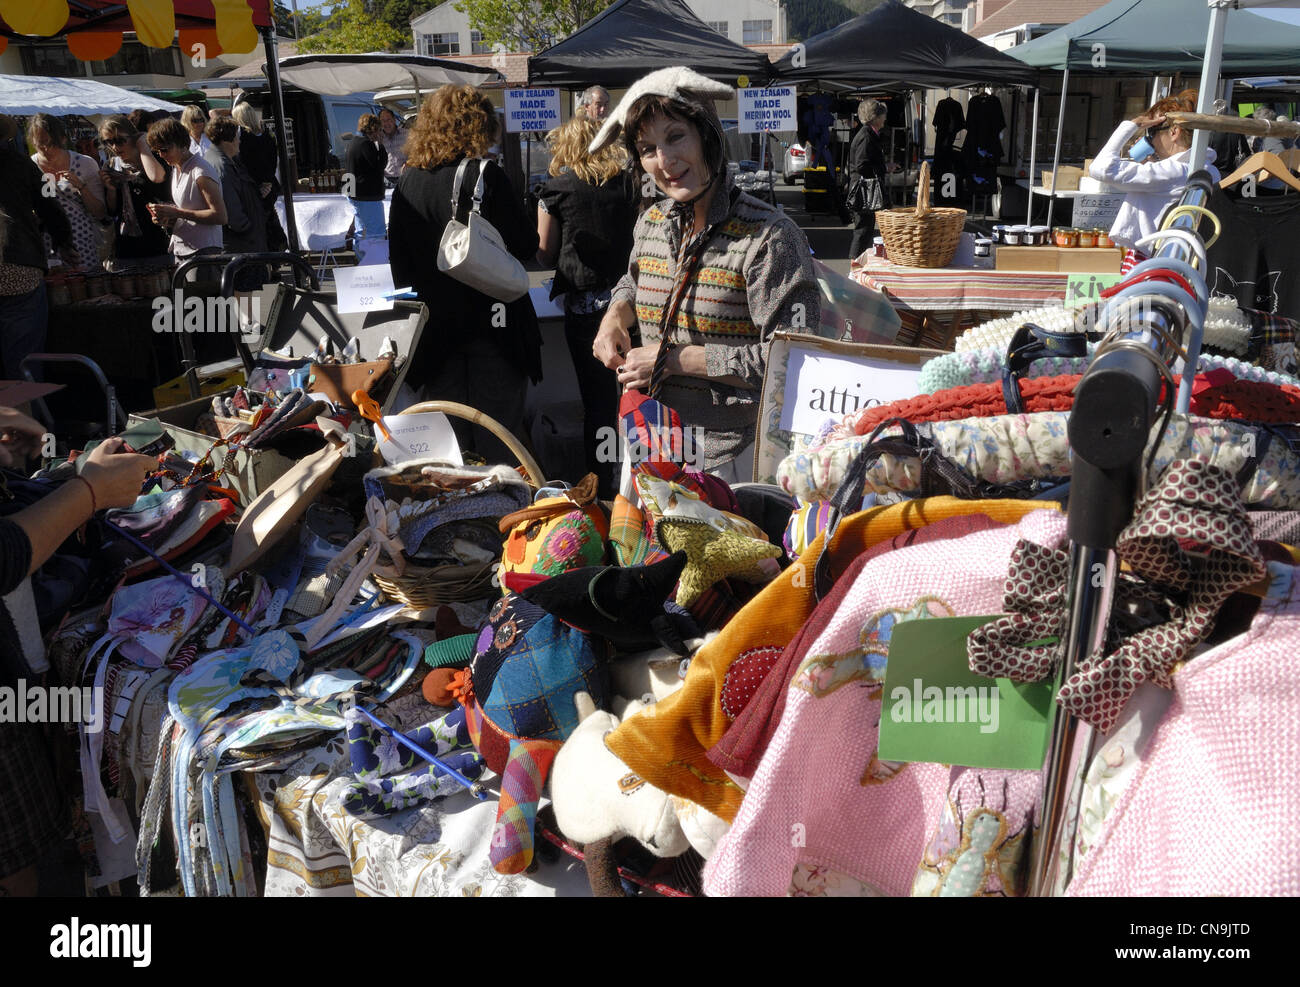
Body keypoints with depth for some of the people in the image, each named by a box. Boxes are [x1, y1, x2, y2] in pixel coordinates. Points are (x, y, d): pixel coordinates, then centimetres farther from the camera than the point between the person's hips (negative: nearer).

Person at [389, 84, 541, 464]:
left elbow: (399, 264, 8)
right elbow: (525, 246, -8)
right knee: (498, 439, 3)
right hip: (492, 325, -4)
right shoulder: (486, 177, -12)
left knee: (448, 443, 13)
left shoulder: (407, 184, 3)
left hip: (436, 329, 5)